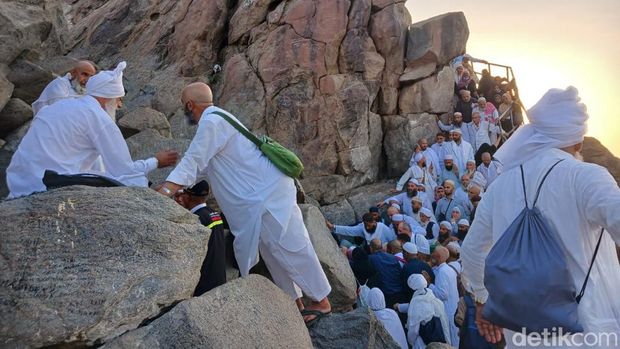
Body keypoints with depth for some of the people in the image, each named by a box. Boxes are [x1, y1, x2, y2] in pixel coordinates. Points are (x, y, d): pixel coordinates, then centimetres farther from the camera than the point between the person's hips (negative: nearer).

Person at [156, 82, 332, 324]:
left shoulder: (212, 121, -14)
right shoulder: (215, 120, 18)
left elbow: (193, 163, -19)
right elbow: (201, 166, 24)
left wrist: (161, 196, -20)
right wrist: (170, 187, 22)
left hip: (267, 193, -10)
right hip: (261, 195, 10)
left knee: (289, 246, -3)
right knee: (274, 249, 14)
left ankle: (321, 302, 9)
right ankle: (296, 302, 23)